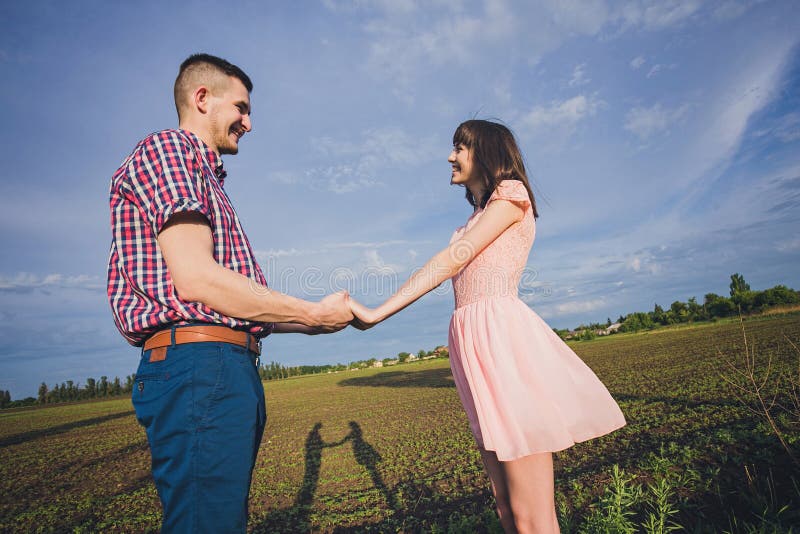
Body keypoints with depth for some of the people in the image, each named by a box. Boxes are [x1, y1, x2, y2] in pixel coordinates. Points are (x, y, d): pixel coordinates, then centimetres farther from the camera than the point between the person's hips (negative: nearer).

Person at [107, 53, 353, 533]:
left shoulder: (207, 181, 27)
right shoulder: (166, 149, -1)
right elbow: (195, 279, -16)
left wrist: (310, 323, 17)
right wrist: (314, 313, -8)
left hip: (230, 369, 10)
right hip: (199, 365, -10)